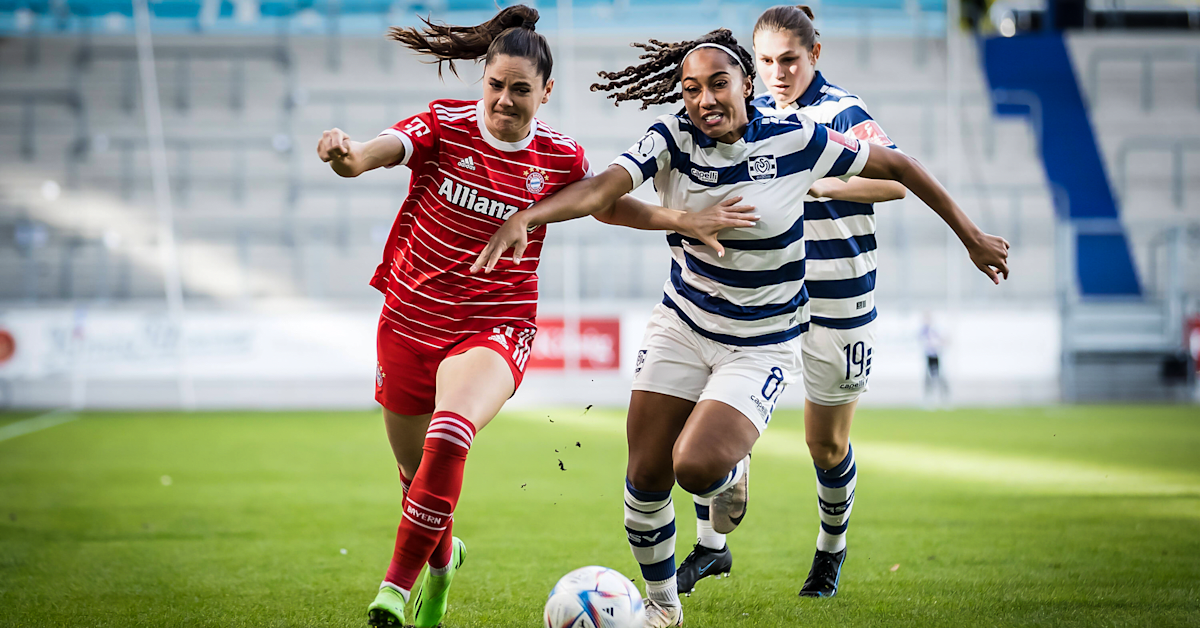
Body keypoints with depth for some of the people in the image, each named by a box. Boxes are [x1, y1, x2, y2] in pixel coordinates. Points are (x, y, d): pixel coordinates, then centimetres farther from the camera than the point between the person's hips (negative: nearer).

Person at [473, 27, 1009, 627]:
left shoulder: (794, 139, -15)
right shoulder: (671, 139, -12)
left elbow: (897, 166, -4)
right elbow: (602, 188, -28)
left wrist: (971, 235, 3)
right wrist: (526, 217, -47)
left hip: (762, 346, -3)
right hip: (681, 325, 3)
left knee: (696, 466, -24)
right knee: (645, 476, 2)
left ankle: (732, 470, 15)